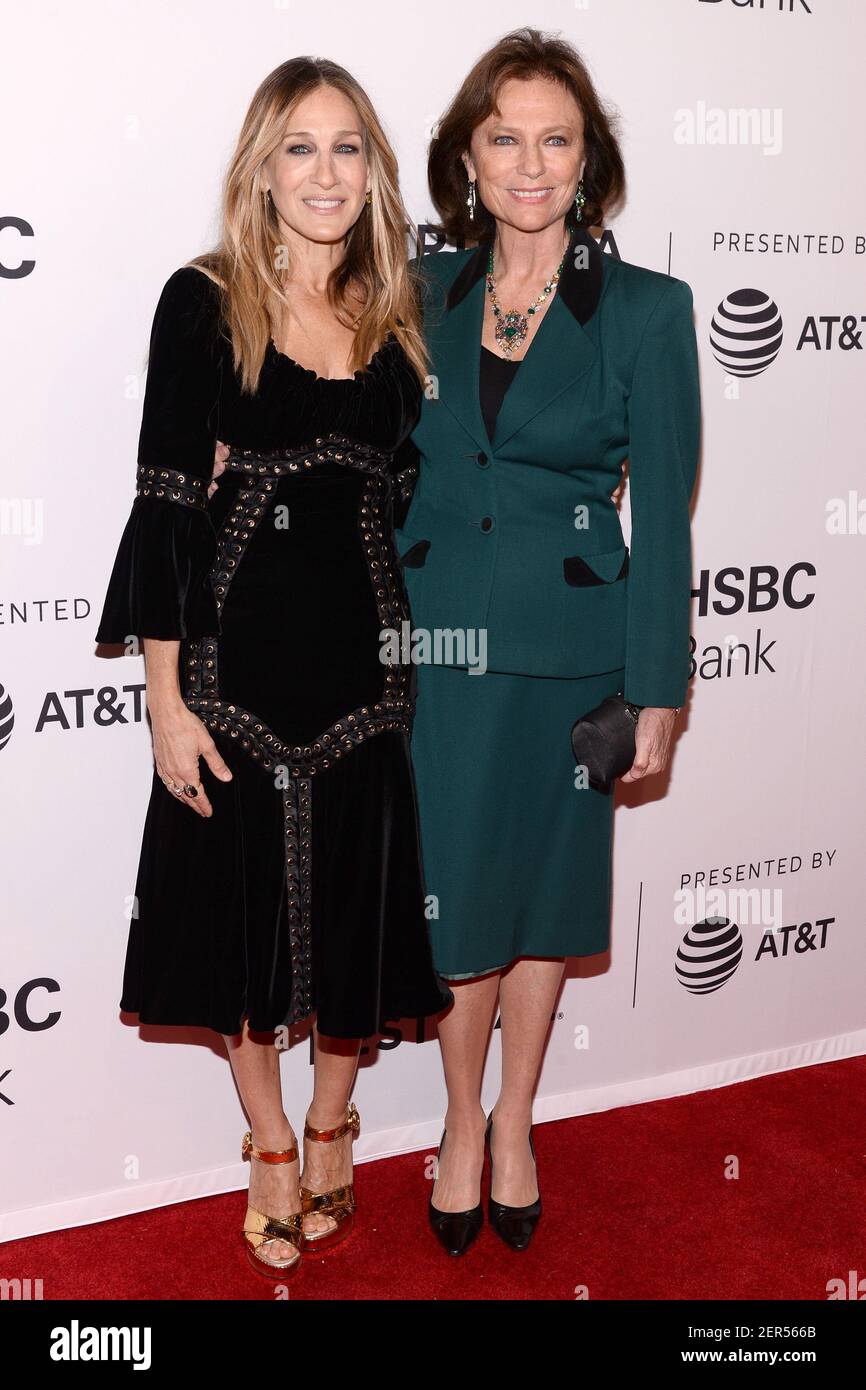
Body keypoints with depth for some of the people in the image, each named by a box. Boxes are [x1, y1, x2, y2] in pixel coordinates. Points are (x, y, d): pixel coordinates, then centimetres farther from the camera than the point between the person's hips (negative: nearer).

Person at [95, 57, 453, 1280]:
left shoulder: (394, 318, 7)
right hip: (241, 651, -3)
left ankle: (332, 1122, 36)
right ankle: (272, 1149, 30)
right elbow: (166, 500, -8)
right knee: (246, 894, 9)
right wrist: (166, 694, -12)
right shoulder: (204, 302, -5)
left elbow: (411, 496, 12)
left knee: (359, 895, 11)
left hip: (367, 649, 3)